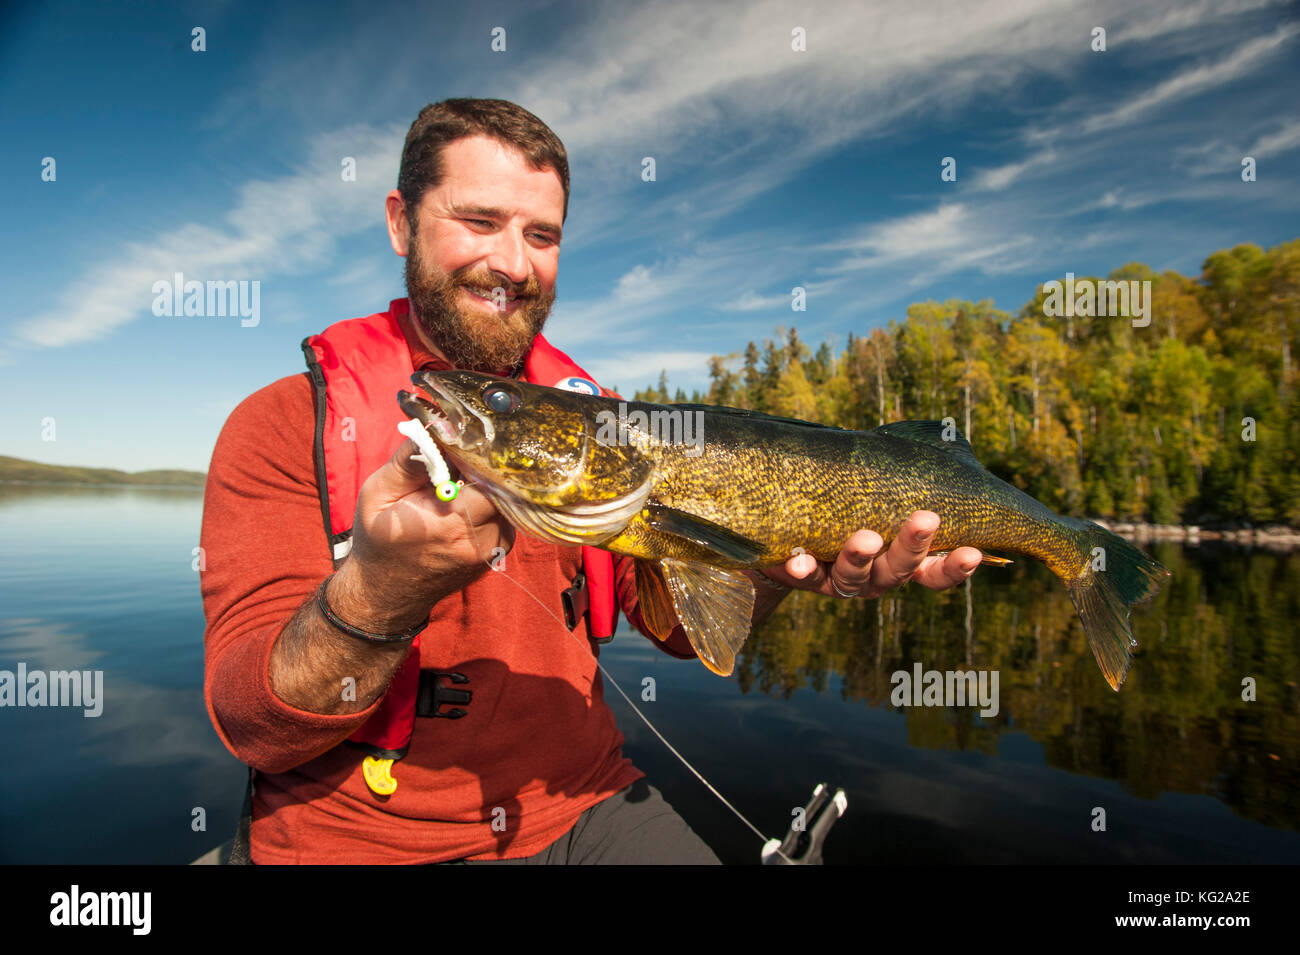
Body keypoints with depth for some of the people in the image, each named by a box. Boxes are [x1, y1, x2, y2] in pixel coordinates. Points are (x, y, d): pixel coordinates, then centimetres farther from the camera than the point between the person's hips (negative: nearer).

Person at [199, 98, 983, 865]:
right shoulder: (284, 423, -7)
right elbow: (253, 728, -13)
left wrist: (781, 570, -19)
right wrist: (377, 595, -31)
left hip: (581, 804, 3)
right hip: (367, 835, -2)